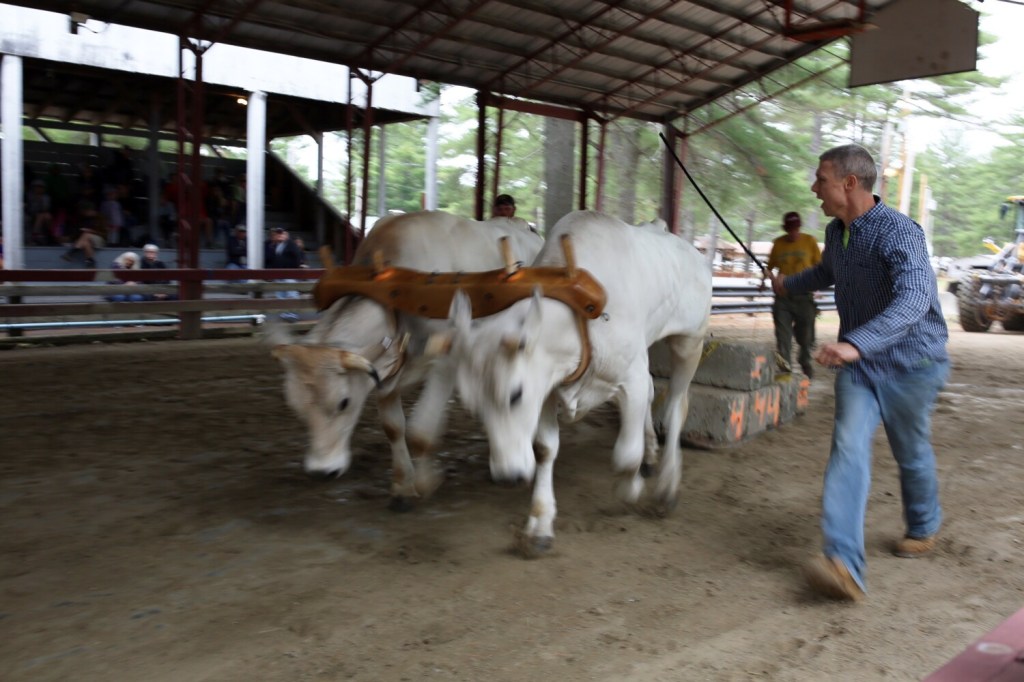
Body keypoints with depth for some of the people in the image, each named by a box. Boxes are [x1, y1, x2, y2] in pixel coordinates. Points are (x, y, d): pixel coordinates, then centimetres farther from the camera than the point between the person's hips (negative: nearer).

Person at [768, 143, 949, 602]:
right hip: (857, 362, 6)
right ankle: (844, 565, -20)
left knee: (911, 453, 13)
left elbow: (916, 297, -38)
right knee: (849, 449, -12)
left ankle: (924, 528, 44)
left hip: (909, 363, -5)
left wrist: (857, 343, -52)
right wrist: (790, 284, 48)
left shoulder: (898, 232, -22)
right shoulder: (836, 232, 4)